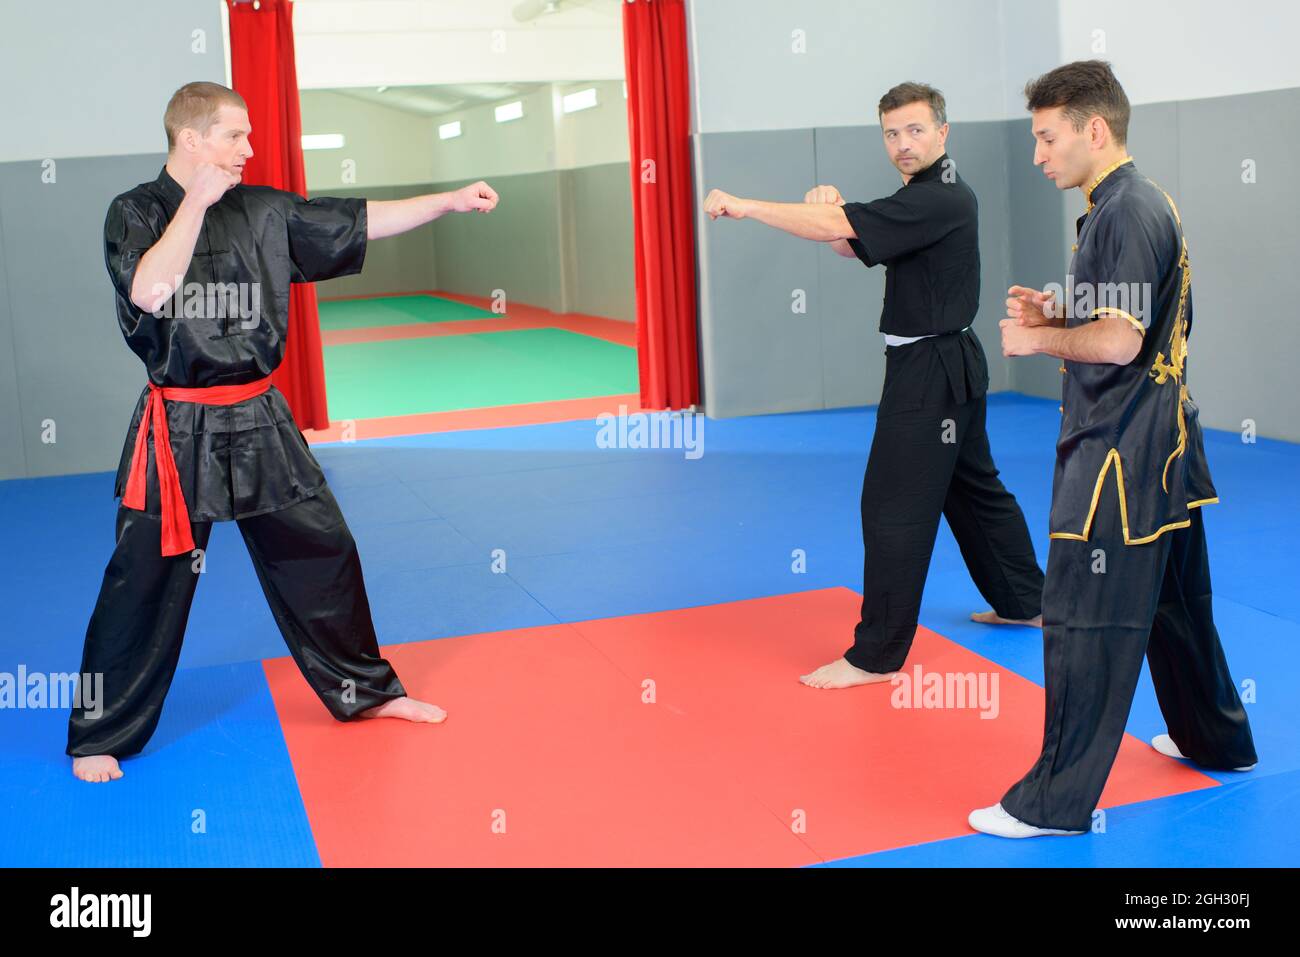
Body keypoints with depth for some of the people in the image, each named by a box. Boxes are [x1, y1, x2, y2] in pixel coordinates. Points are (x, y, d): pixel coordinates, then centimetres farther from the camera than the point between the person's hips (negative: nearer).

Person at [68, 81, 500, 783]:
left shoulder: (264, 211, 6)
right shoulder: (135, 212, -6)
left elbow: (361, 222, 8)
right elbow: (149, 291, -25)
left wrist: (451, 201, 2)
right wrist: (196, 201, -21)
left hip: (259, 422, 5)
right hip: (180, 433, -5)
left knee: (322, 550, 12)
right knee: (143, 584, 0)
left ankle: (363, 689, 31)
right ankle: (98, 738, 17)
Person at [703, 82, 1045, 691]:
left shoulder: (941, 200, -20)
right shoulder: (925, 196, 13)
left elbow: (840, 229, -30)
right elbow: (852, 244, 13)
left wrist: (741, 206, -27)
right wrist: (831, 206, -9)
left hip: (931, 371, -11)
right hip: (948, 365, 11)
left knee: (894, 505, -8)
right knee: (975, 486, 21)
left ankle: (876, 656, -2)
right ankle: (1025, 602, 35)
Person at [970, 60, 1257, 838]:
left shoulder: (1126, 213, -18)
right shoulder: (1150, 201, 14)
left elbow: (1119, 342, -24)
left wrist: (1036, 338, -9)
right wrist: (1057, 313, 7)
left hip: (1122, 451, -11)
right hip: (1162, 439, 11)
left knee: (1084, 621, -6)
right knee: (1174, 598, 23)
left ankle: (1057, 801, 0)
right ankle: (1217, 738, 40)